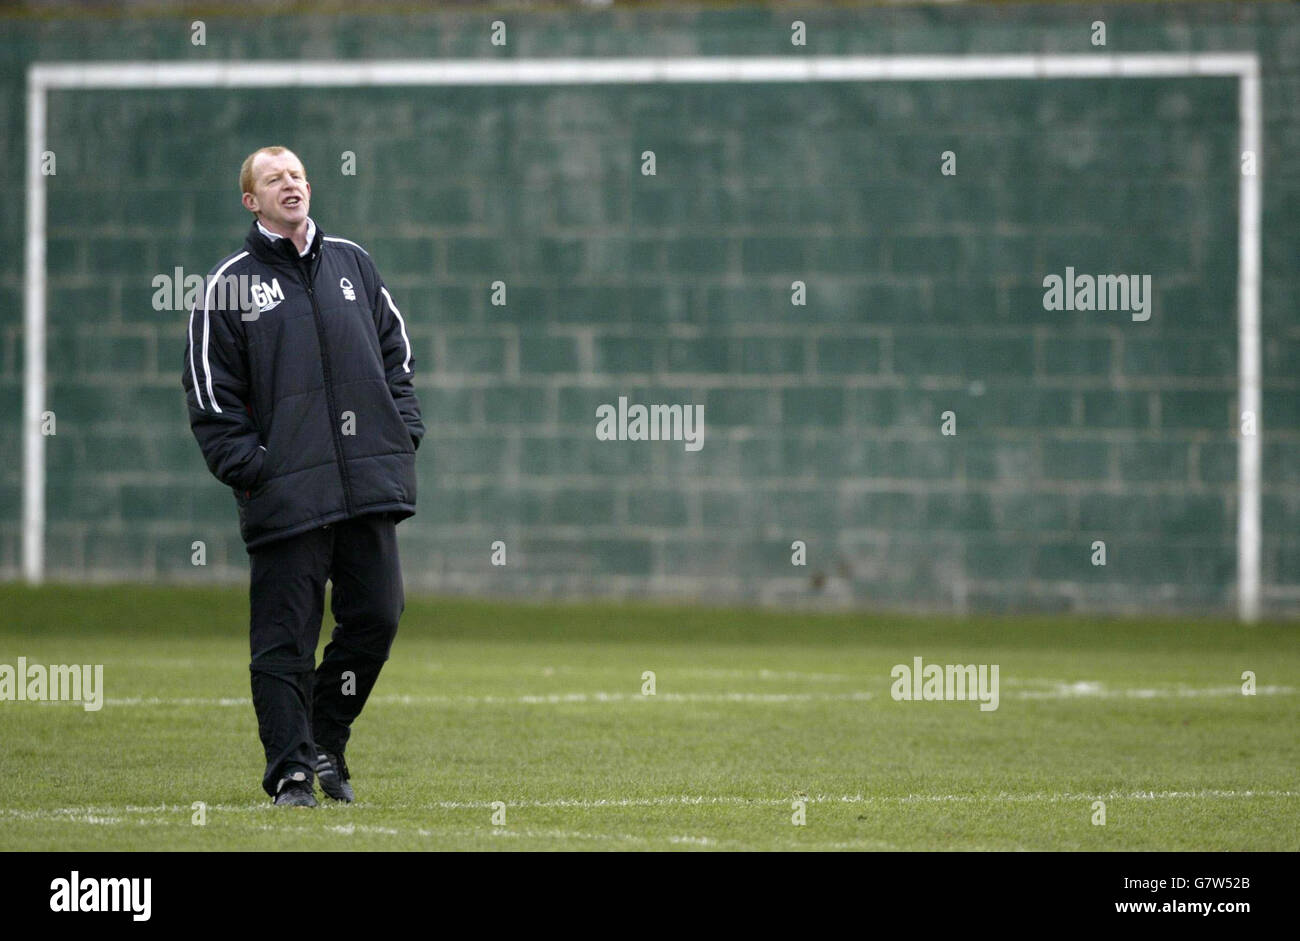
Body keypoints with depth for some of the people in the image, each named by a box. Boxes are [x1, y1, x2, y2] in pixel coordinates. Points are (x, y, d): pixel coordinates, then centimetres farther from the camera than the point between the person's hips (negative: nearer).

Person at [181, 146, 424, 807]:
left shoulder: (351, 263, 15)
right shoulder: (229, 284, 3)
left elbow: (396, 348, 21)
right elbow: (210, 392, 1)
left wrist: (403, 430, 8)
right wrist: (246, 466, -9)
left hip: (370, 480, 4)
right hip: (286, 491, -4)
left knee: (376, 615, 3)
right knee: (285, 636, -4)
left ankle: (326, 741, 21)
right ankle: (291, 769, 0)